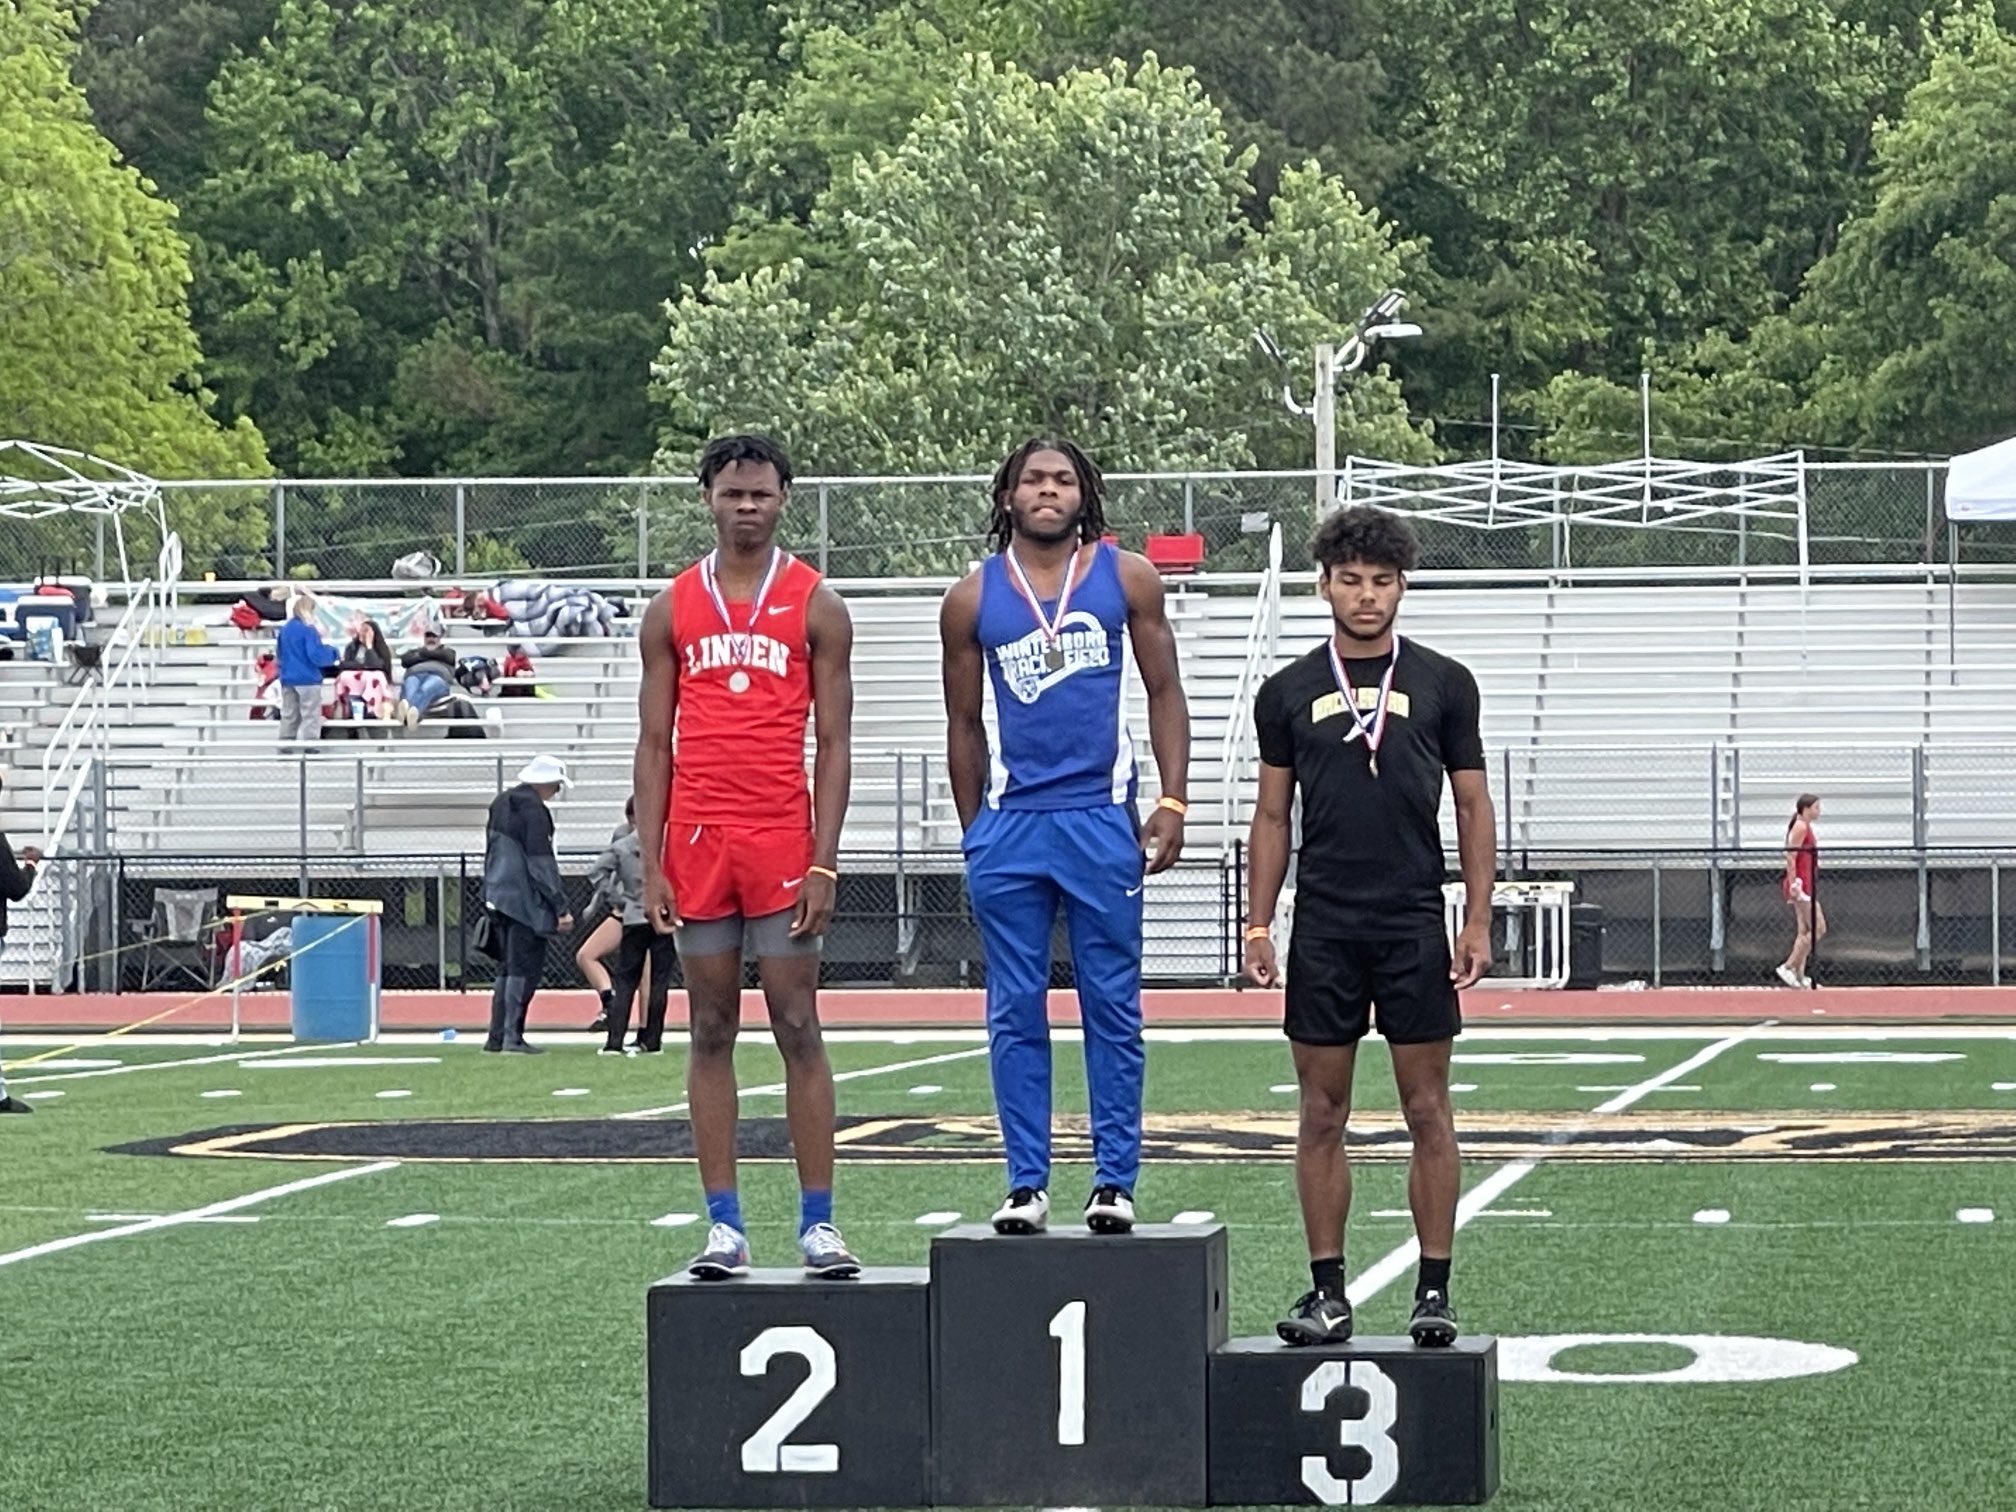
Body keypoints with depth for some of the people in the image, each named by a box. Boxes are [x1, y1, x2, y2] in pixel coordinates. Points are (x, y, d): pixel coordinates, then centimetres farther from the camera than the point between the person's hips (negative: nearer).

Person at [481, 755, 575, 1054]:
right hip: (525, 901, -9)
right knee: (524, 967, -5)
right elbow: (541, 863, -18)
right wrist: (561, 908, -17)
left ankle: (497, 1036, 12)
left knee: (507, 967, 13)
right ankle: (513, 1036, -8)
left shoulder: (501, 803, 14)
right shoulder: (534, 810, -14)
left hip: (498, 898, 9)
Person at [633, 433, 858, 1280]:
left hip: (782, 843, -2)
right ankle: (724, 1225, 7)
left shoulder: (815, 606, 4)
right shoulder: (672, 610, 9)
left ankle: (817, 1224, 0)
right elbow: (654, 743, 9)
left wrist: (824, 863, -8)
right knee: (710, 1033, 4)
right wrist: (650, 864, 1)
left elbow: (833, 743, 1)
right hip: (697, 843, 2)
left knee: (797, 1028, -3)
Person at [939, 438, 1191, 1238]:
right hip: (1010, 822, 1)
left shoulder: (1126, 579, 5)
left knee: (1112, 1006, 2)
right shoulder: (972, 599, 6)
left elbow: (1164, 693, 7)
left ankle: (1115, 1181, 7)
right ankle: (1026, 1184, 8)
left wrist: (1173, 802, -2)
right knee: (1016, 1013, 3)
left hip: (1101, 818, -1)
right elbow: (964, 724, 12)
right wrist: (973, 833, 11)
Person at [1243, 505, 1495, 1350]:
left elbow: (1473, 807, 6)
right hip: (1323, 931, 1)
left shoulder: (1443, 684, 5)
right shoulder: (1290, 692, 8)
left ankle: (1434, 1291, 6)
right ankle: (1327, 1292, 9)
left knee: (1427, 1109, 0)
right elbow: (1273, 815, 11)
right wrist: (1257, 927, 3)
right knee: (1322, 1113, 3)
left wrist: (1478, 923, -2)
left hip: (1415, 929, -1)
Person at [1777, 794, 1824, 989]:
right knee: (1818, 929, -9)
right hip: (1801, 885, -10)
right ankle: (1787, 967, -8)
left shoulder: (1805, 827, 16)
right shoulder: (1801, 828, -12)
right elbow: (1790, 858, -18)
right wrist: (1793, 885, -21)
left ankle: (1800, 975, 9)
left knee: (1804, 931, 9)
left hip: (1807, 885, 10)